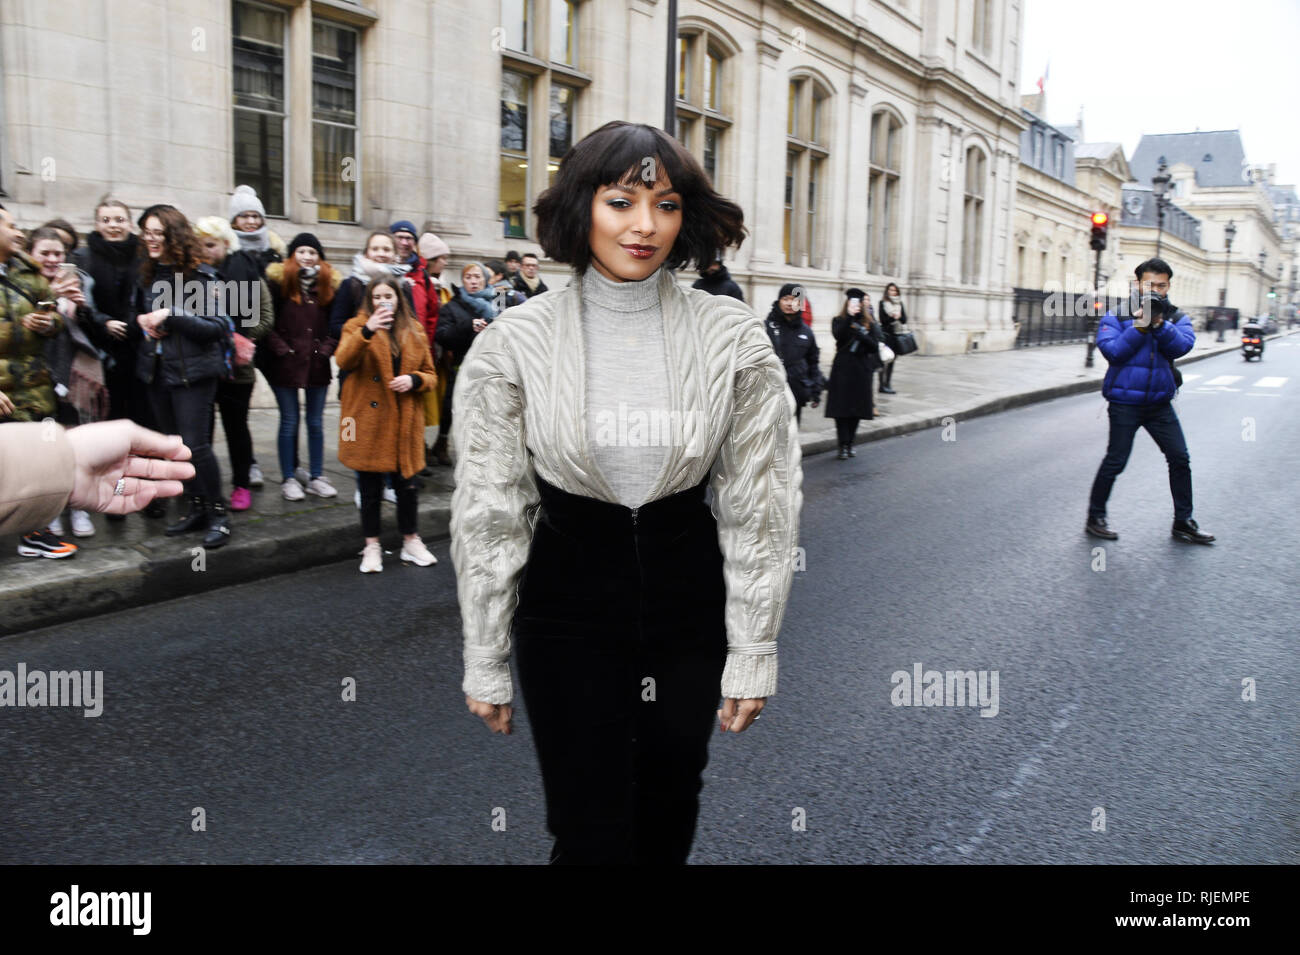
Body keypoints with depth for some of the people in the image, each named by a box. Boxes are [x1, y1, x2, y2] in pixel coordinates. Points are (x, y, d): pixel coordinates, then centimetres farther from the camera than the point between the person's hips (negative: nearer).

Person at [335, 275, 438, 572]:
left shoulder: (415, 331, 10)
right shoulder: (357, 326, 2)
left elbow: (430, 375, 13)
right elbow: (343, 361, -17)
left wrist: (414, 380, -9)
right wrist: (367, 331, -30)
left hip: (404, 422, 2)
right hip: (367, 418, -2)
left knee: (407, 484, 5)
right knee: (370, 486, 6)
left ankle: (411, 542, 22)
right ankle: (372, 546, 18)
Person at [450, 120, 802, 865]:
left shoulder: (734, 340, -6)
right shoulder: (515, 343, -8)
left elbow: (758, 505, -3)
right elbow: (489, 512, -4)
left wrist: (754, 651, -4)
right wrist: (486, 662, -2)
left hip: (689, 596, 2)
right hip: (567, 601, -1)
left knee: (670, 809, 19)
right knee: (589, 828, 5)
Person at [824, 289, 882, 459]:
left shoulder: (869, 324, 8)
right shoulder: (839, 320, 3)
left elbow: (874, 347, -1)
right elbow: (838, 335, -18)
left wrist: (861, 335, -16)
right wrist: (849, 316, -24)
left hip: (861, 370, 2)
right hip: (842, 369, -2)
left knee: (857, 409, 4)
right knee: (841, 409, -3)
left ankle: (850, 444, 9)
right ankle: (843, 446, 1)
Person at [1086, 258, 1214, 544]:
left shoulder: (1176, 317, 6)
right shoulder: (1117, 315, -3)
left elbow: (1183, 346, -12)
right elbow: (1111, 350, -15)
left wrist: (1160, 324, -24)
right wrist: (1139, 327, -20)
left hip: (1160, 402, 4)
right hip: (1124, 402, -4)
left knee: (1180, 459, 5)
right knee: (1115, 461, -1)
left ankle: (1183, 522, 17)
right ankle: (1095, 518, 14)